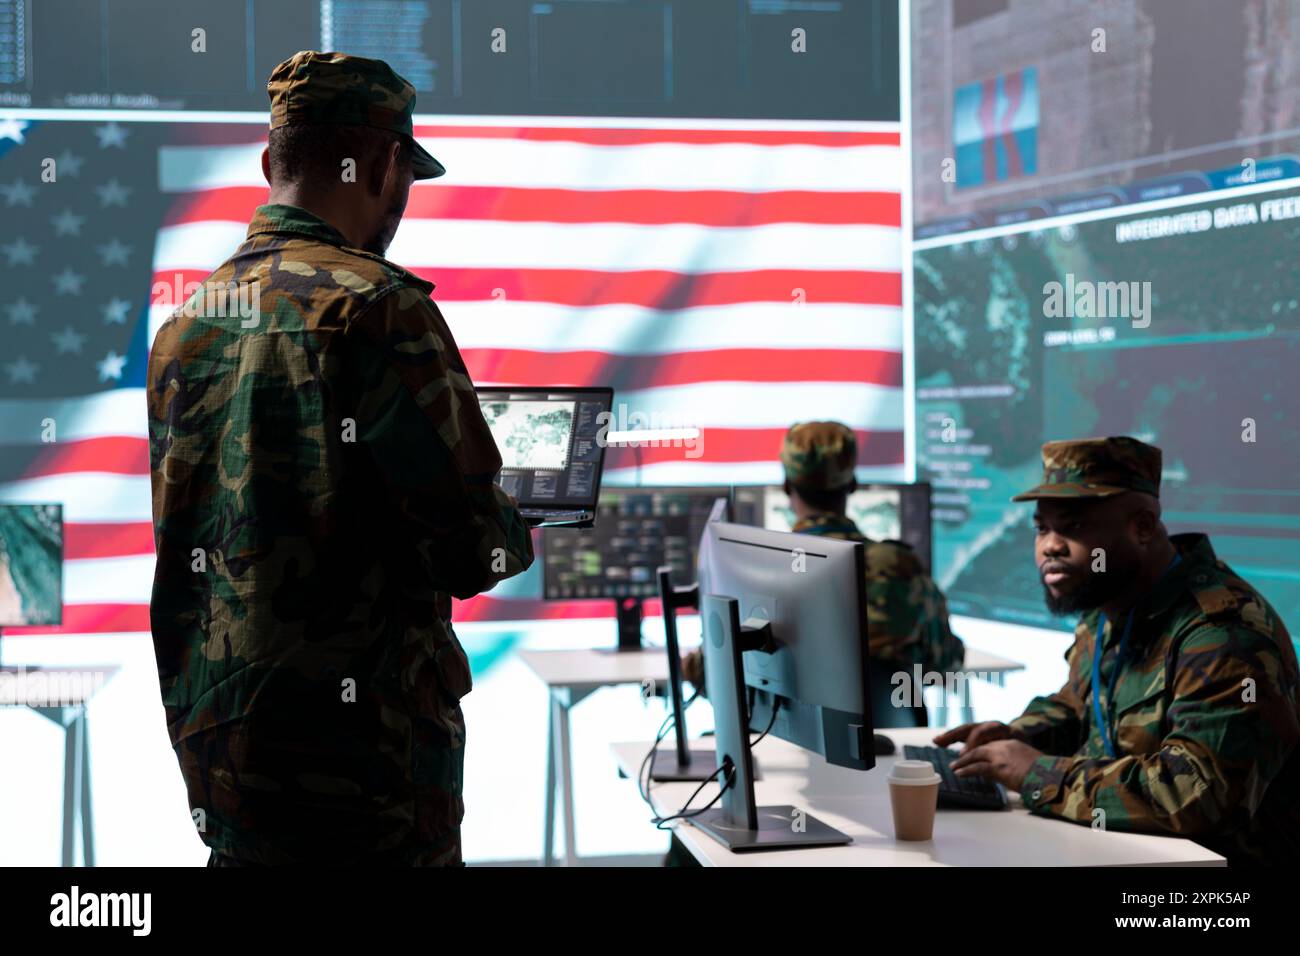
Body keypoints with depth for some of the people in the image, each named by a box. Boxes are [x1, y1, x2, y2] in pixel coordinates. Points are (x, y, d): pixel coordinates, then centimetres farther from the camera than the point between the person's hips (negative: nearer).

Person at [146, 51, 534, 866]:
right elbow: (474, 550, -15)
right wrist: (522, 531, 7)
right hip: (360, 766, -7)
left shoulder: (185, 323, 6)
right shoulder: (378, 307, -15)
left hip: (215, 746, 7)